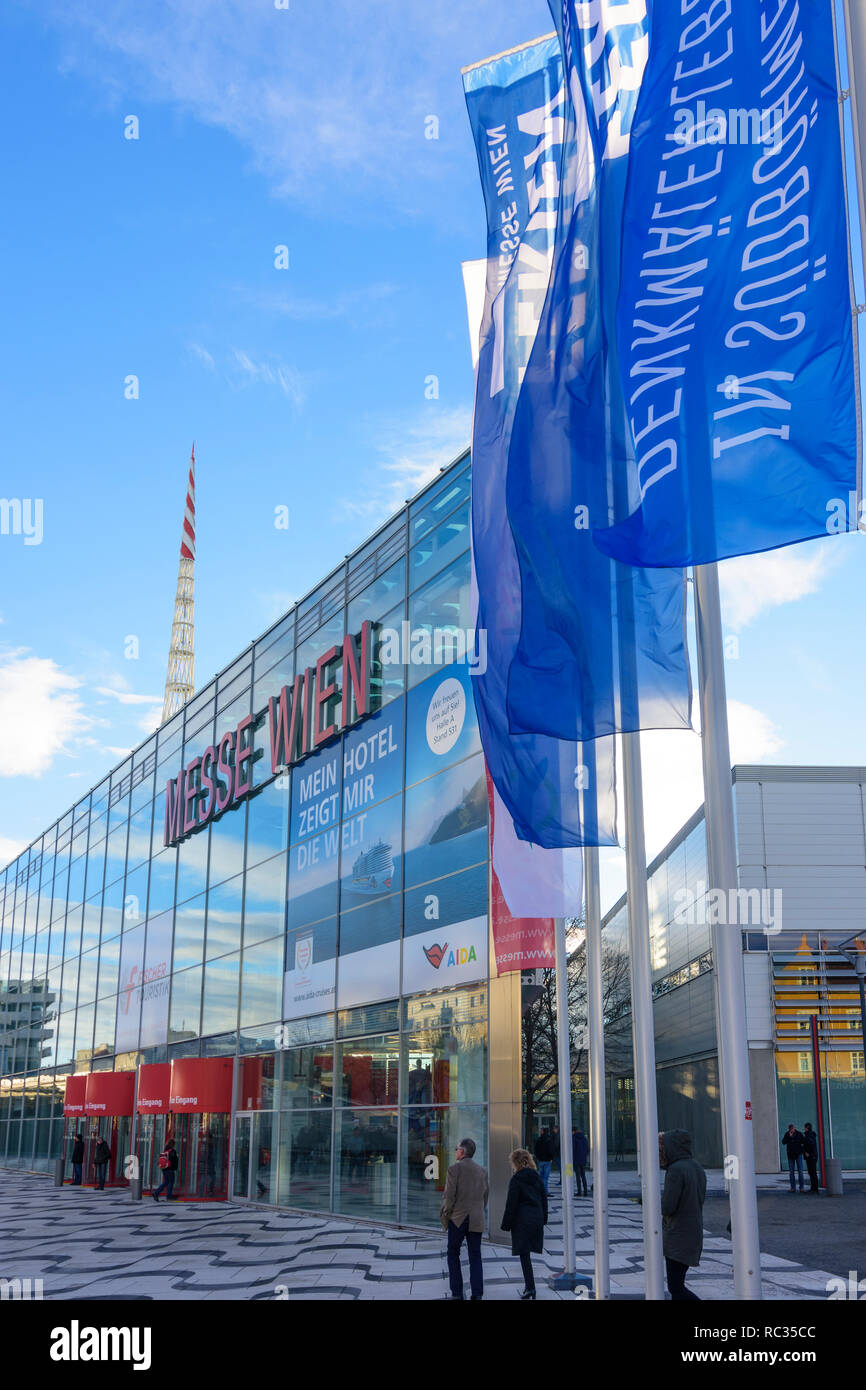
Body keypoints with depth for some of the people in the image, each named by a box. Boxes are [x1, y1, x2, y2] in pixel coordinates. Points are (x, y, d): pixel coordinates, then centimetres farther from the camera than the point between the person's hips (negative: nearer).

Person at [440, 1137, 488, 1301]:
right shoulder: (482, 1171, 7)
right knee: (475, 1257, 7)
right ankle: (477, 1294, -1)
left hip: (457, 1219, -4)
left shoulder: (454, 1169, -8)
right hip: (476, 1221, 4)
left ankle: (457, 1293, 8)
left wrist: (445, 1214, 2)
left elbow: (449, 1195, -12)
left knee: (453, 1254, 11)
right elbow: (485, 1197, 10)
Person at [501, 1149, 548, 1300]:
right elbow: (544, 1199, 12)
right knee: (527, 1253, 15)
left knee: (524, 1254, -2)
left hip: (522, 1220, -6)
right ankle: (528, 1285, 19)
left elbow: (511, 1204, -11)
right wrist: (543, 1218, 19)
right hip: (537, 1219, 6)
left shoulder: (516, 1180, -11)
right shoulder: (537, 1177, 7)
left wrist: (506, 1224, -5)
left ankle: (530, 1287, -7)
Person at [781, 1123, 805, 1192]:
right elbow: (783, 1142, -13)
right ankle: (793, 1188, 8)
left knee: (800, 1171, -4)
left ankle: (801, 1187, -1)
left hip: (798, 1154, -1)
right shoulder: (787, 1134, -1)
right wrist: (789, 1136, -21)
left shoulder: (799, 1134, -1)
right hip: (790, 1155, 1)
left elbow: (803, 1142, 9)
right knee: (791, 1172, 3)